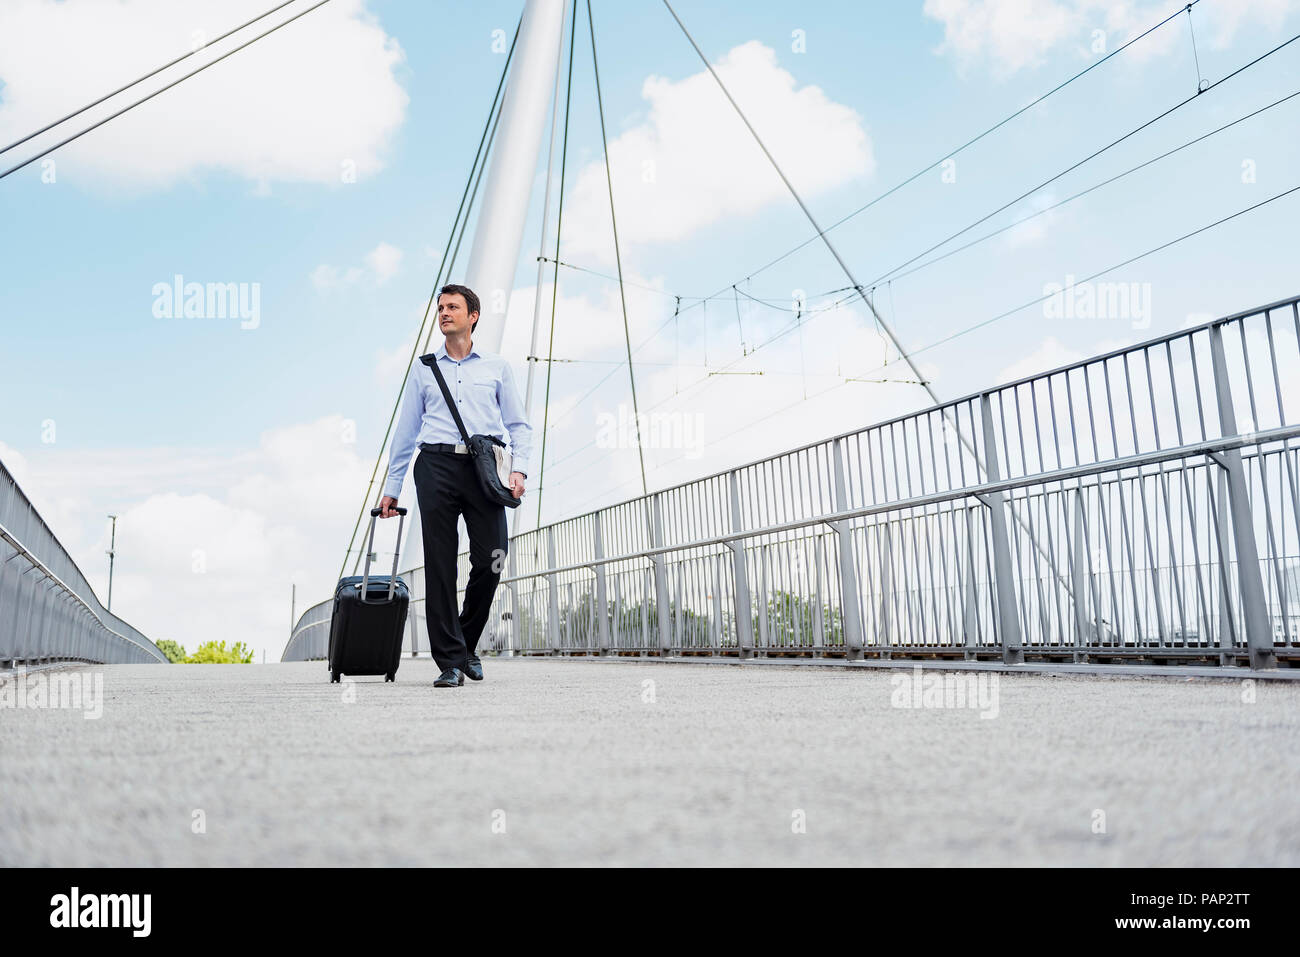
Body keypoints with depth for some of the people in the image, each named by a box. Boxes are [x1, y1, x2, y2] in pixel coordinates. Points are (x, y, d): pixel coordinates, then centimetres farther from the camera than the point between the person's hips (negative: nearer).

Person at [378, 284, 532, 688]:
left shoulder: (497, 366, 16)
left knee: (490, 559, -8)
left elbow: (518, 424, 13)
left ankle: (466, 643, 16)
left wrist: (519, 468, -4)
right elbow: (405, 430, 19)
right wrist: (391, 487, 15)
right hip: (437, 463, 1)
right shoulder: (423, 368, 18)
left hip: (483, 467, 0)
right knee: (440, 564, -5)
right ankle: (451, 661, -1)